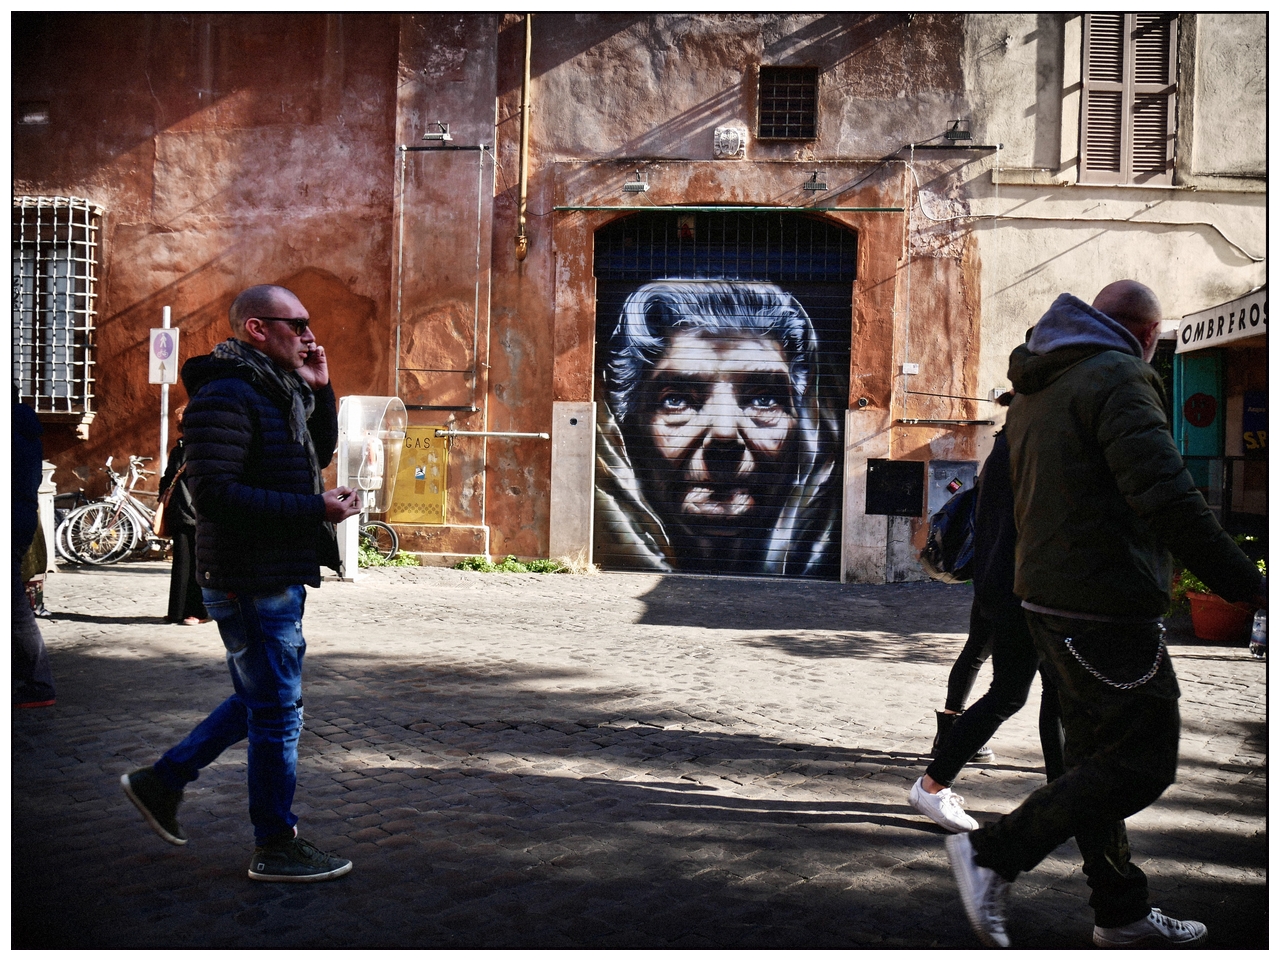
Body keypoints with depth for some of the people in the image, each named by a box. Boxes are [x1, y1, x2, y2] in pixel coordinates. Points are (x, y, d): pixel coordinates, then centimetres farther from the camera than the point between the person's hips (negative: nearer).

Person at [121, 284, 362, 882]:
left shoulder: (277, 390, 14)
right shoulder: (227, 396, -17)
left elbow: (318, 453, 25)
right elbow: (216, 494, -25)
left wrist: (319, 391, 9)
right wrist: (314, 508, -24)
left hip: (278, 577, 10)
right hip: (250, 581, -10)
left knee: (260, 701, 21)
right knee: (277, 711, 0)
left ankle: (163, 780, 33)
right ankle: (276, 848, 13)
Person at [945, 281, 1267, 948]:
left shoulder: (1034, 391, 17)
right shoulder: (1118, 377, -13)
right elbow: (1169, 502, -23)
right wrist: (1247, 586, -20)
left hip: (1046, 601, 10)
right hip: (1106, 607, -10)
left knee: (1097, 758, 15)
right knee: (1142, 762, -3)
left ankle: (1122, 916, 23)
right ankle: (993, 854, -4)